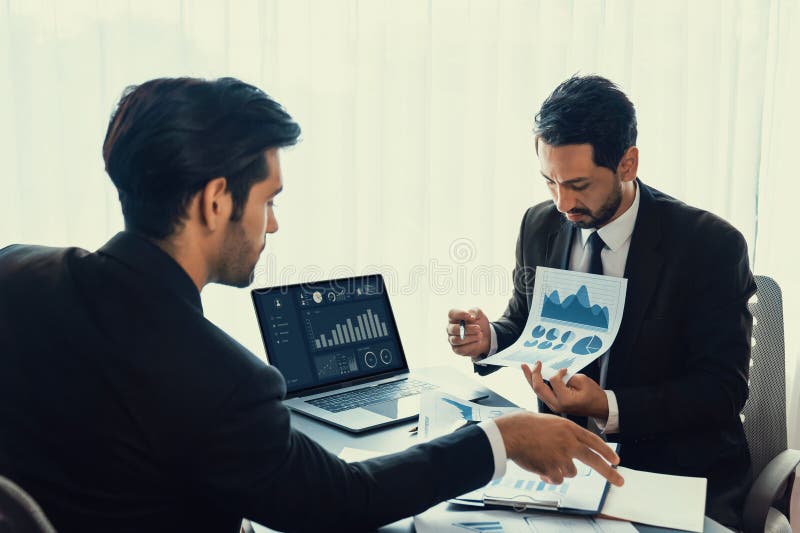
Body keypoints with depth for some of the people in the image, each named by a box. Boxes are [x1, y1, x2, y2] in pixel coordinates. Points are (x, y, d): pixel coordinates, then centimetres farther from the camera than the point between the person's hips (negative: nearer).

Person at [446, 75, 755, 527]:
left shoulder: (711, 246, -12)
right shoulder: (540, 227, 1)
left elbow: (723, 389, -12)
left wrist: (607, 408, -25)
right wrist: (488, 339, -9)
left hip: (678, 473, -4)